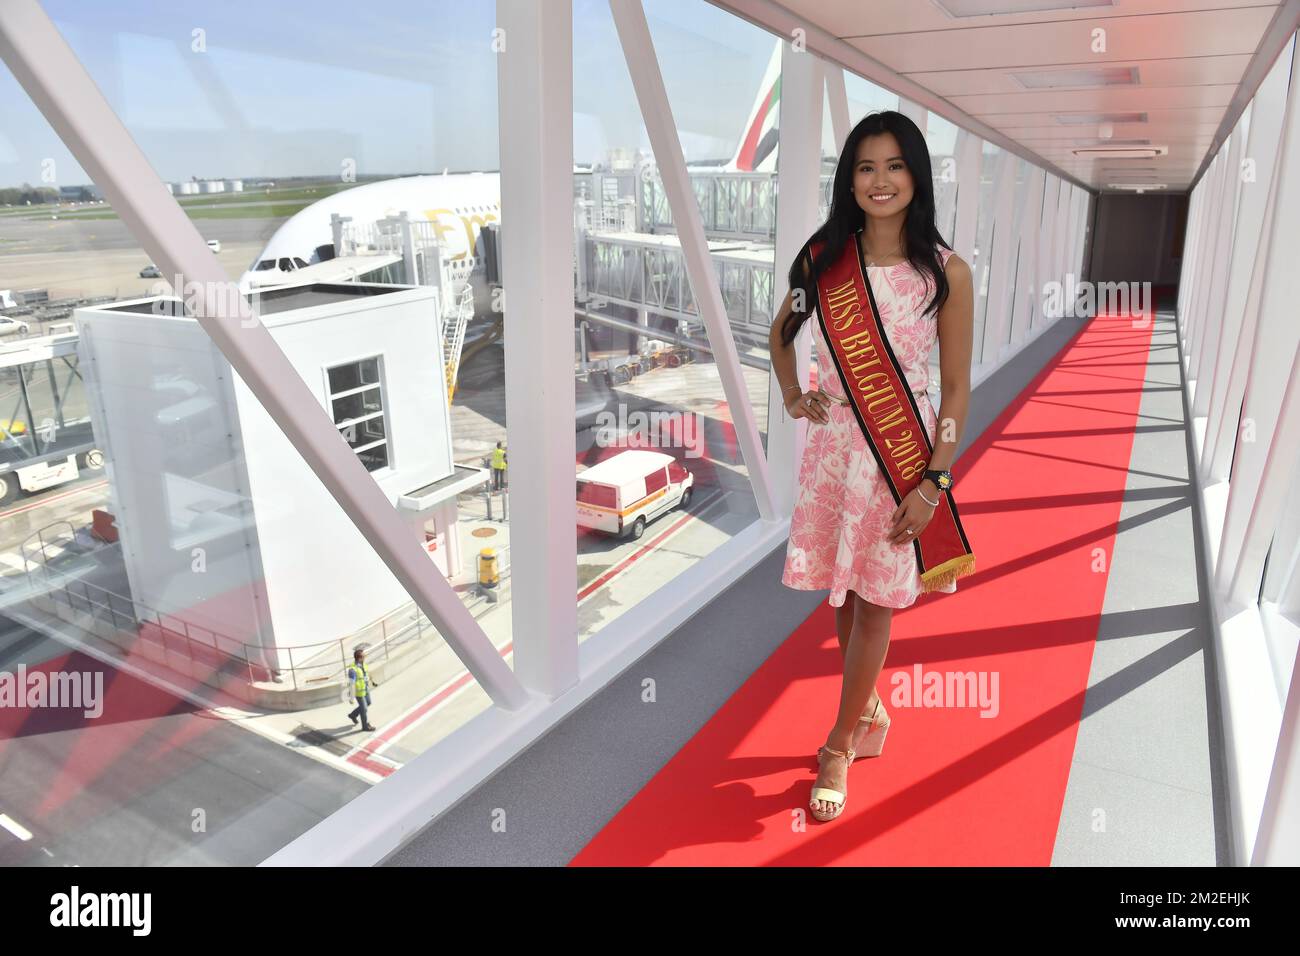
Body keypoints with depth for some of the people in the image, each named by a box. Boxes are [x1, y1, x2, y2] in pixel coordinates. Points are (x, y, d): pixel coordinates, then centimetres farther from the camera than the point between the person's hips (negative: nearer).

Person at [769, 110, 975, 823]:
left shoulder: (945, 272, -7)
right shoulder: (823, 258, 0)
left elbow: (956, 389, -6)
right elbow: (782, 330, 19)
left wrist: (933, 482, -12)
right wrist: (793, 396, 6)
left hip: (902, 455, -3)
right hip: (832, 445, 3)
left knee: (875, 602, 6)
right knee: (839, 595, 13)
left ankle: (839, 745, 24)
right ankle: (867, 711, 39)